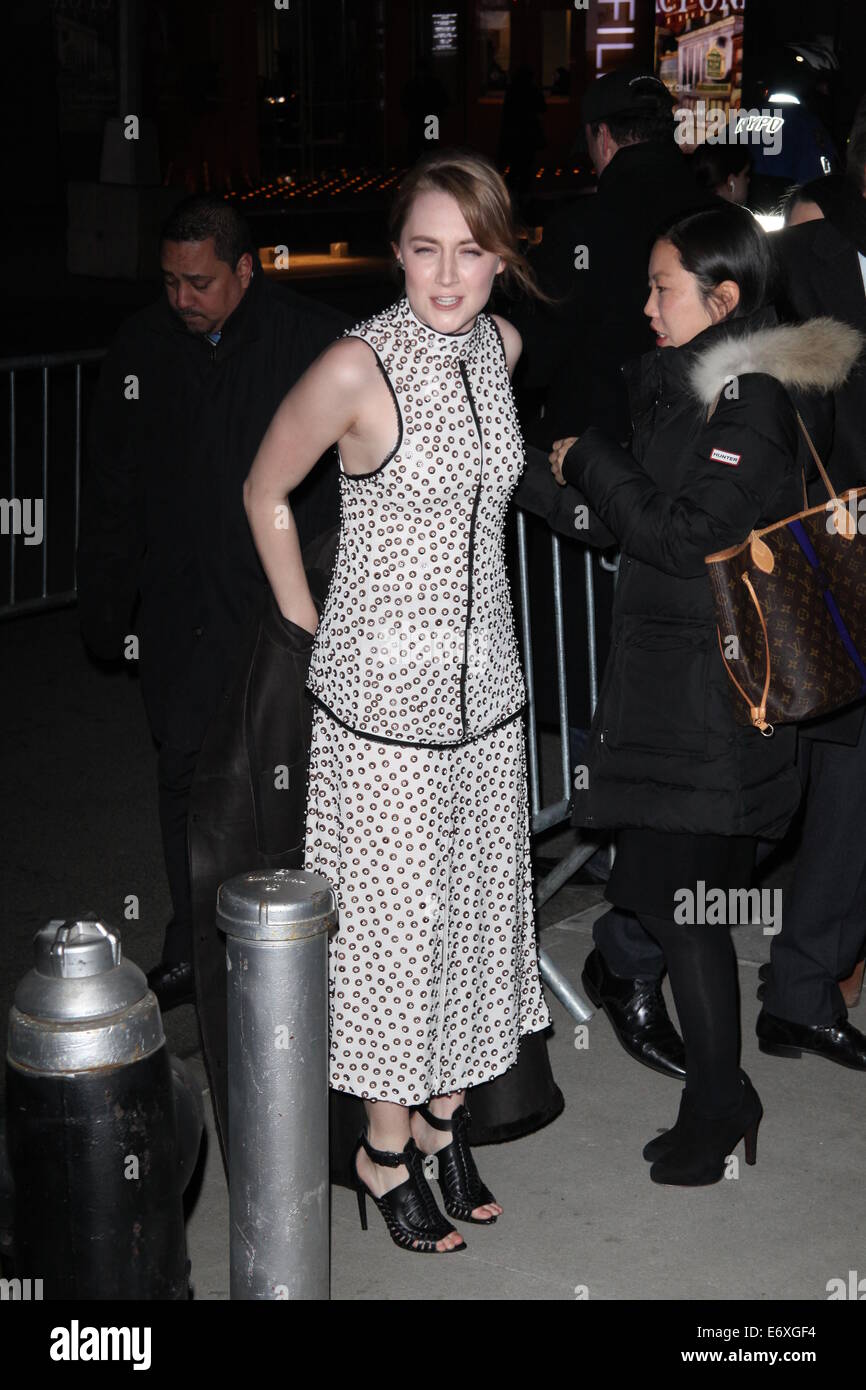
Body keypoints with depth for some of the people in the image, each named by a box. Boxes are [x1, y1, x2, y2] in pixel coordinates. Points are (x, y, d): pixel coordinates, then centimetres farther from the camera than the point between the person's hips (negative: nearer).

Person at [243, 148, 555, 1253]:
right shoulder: (356, 367, -18)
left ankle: (443, 1117, 31)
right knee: (394, 913, 2)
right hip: (383, 686, -6)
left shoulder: (499, 345, 1)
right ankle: (384, 1151, 19)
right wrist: (304, 621, -1)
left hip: (484, 681, 6)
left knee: (477, 902, 14)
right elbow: (264, 493, -5)